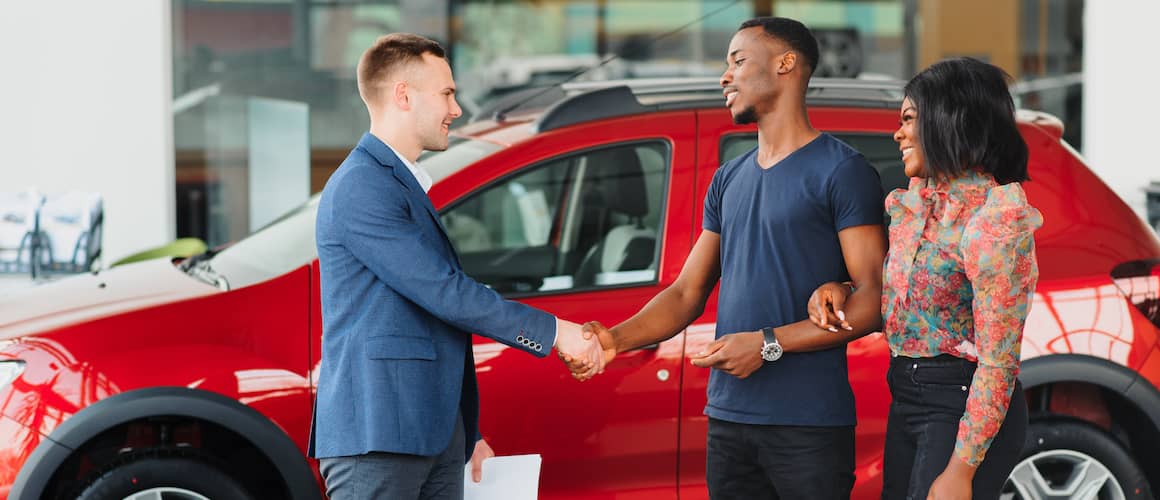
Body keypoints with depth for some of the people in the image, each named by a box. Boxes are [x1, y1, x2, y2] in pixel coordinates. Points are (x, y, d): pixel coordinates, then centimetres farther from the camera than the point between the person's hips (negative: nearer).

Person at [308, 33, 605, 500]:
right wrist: (553, 331, -12)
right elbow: (444, 292, -17)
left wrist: (466, 434, 24)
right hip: (376, 437, -10)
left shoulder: (406, 185, 21)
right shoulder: (362, 189, -12)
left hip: (434, 434, 10)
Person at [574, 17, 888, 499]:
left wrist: (769, 344, -16)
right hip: (728, 418, 6)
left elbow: (873, 299, -10)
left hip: (808, 424, -6)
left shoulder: (841, 170, -4)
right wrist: (615, 339, -3)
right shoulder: (729, 180, 16)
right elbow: (687, 293, 14)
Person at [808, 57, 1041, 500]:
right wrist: (839, 290, -1)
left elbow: (998, 360, -20)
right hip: (906, 398, 8)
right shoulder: (915, 203, 9)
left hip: (964, 408, -8)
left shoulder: (993, 218, -18)